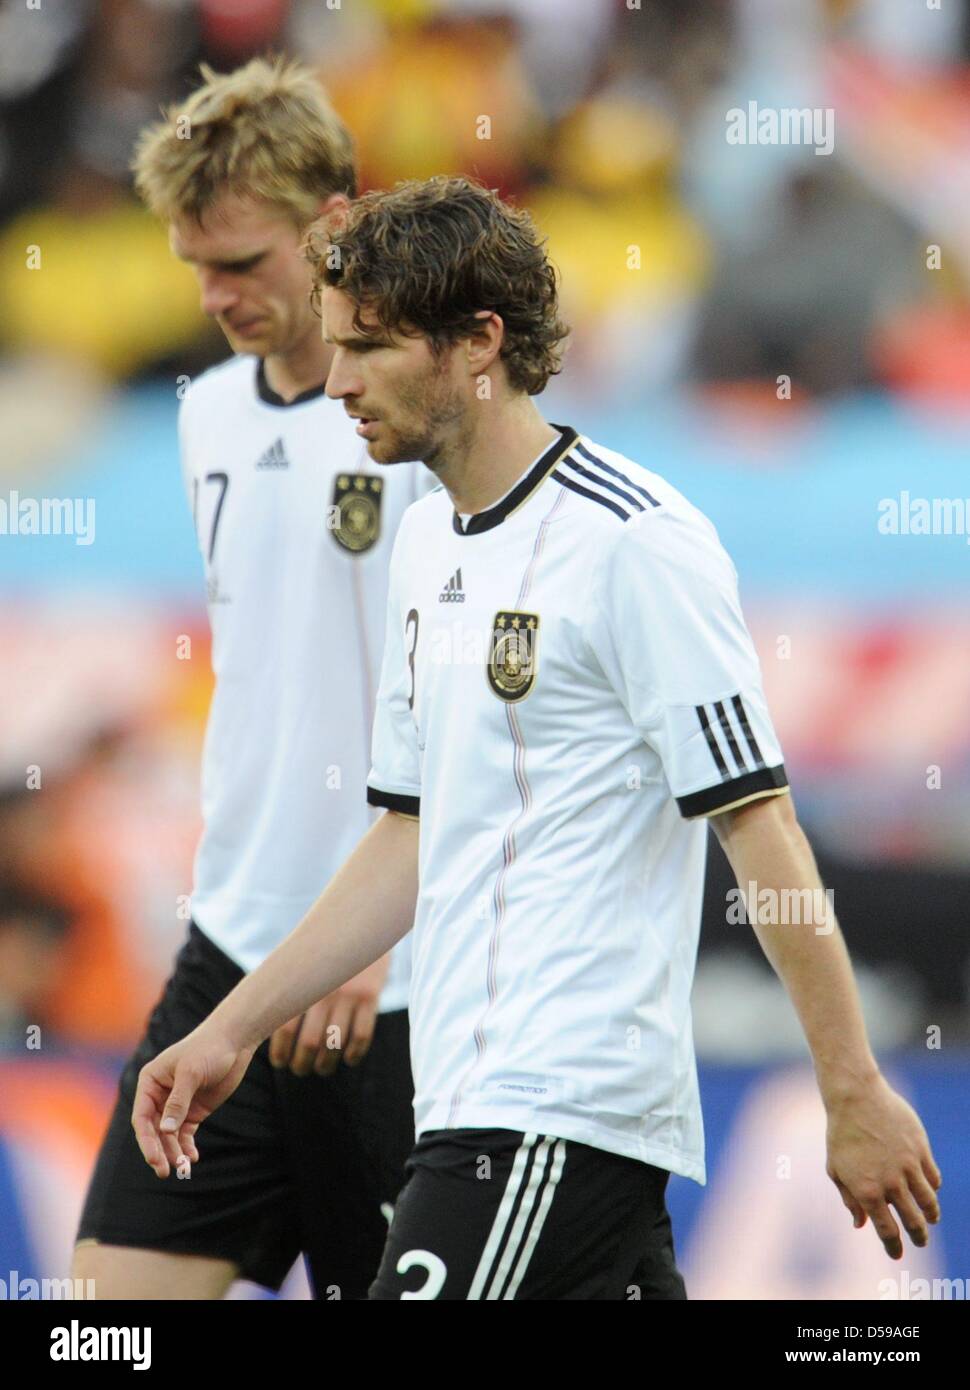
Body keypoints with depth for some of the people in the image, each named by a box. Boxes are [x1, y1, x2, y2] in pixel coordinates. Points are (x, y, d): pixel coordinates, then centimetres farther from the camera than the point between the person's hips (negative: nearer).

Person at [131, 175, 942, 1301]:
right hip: (474, 1099, 9)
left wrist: (854, 1096, -14)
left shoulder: (635, 541, -12)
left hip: (561, 1109, -9)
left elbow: (757, 821, -13)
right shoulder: (426, 543, 15)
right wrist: (233, 1029, 19)